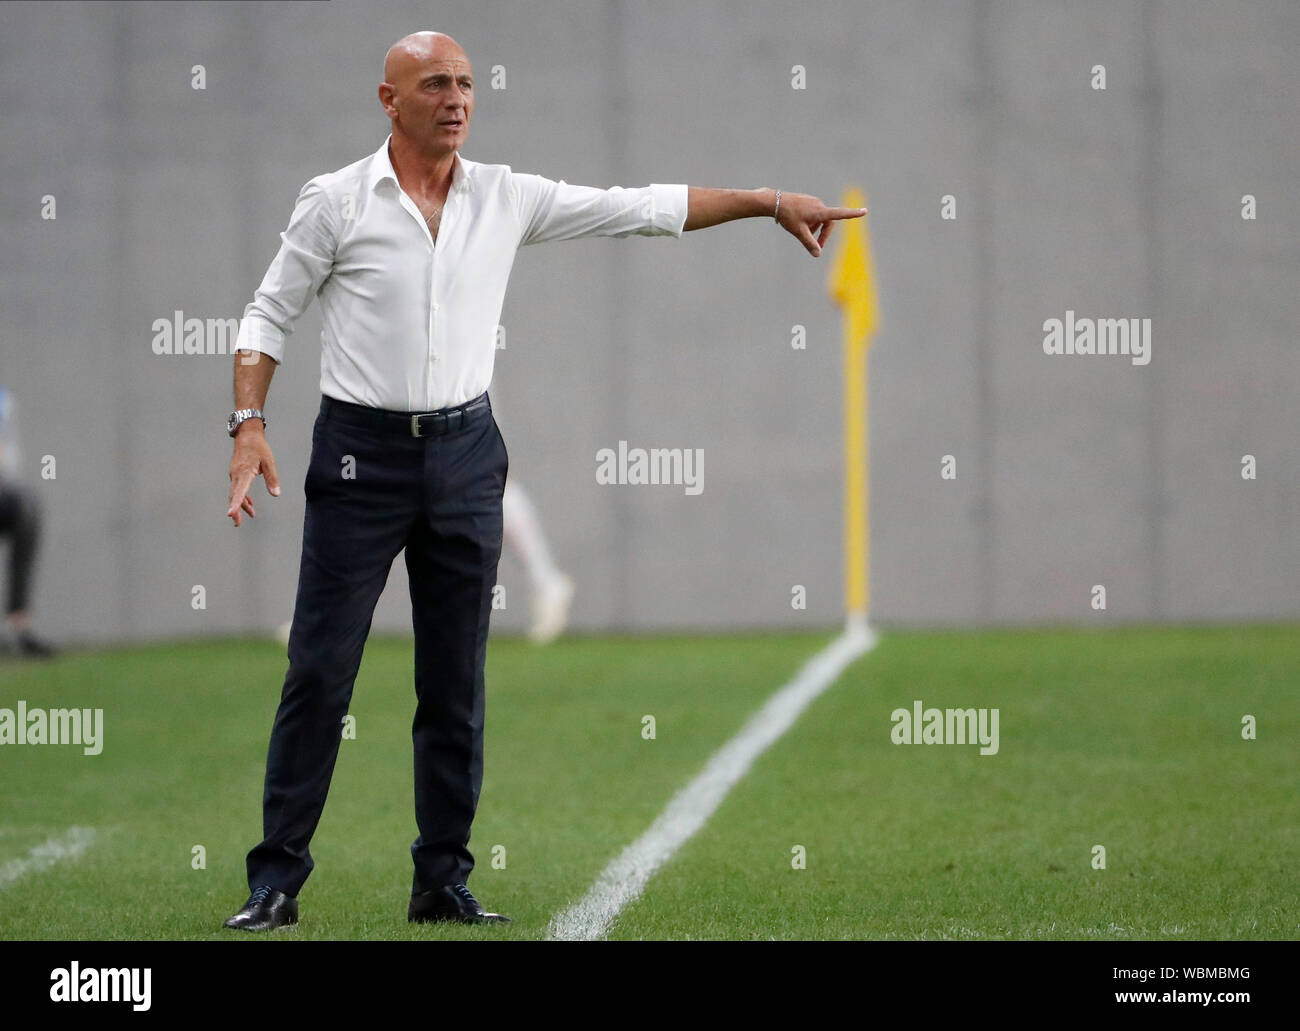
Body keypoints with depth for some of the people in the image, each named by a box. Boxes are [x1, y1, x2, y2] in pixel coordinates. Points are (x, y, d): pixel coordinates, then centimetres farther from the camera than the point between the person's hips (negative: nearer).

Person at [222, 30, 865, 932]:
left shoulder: (507, 199, 5)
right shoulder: (337, 202, -3)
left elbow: (646, 208, 7)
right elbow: (270, 315, 3)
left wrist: (772, 202, 3)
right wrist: (249, 426, -9)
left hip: (465, 454, 3)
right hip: (361, 453, -3)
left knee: (457, 679, 5)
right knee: (321, 669, -5)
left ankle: (444, 882, 12)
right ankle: (277, 879, 0)